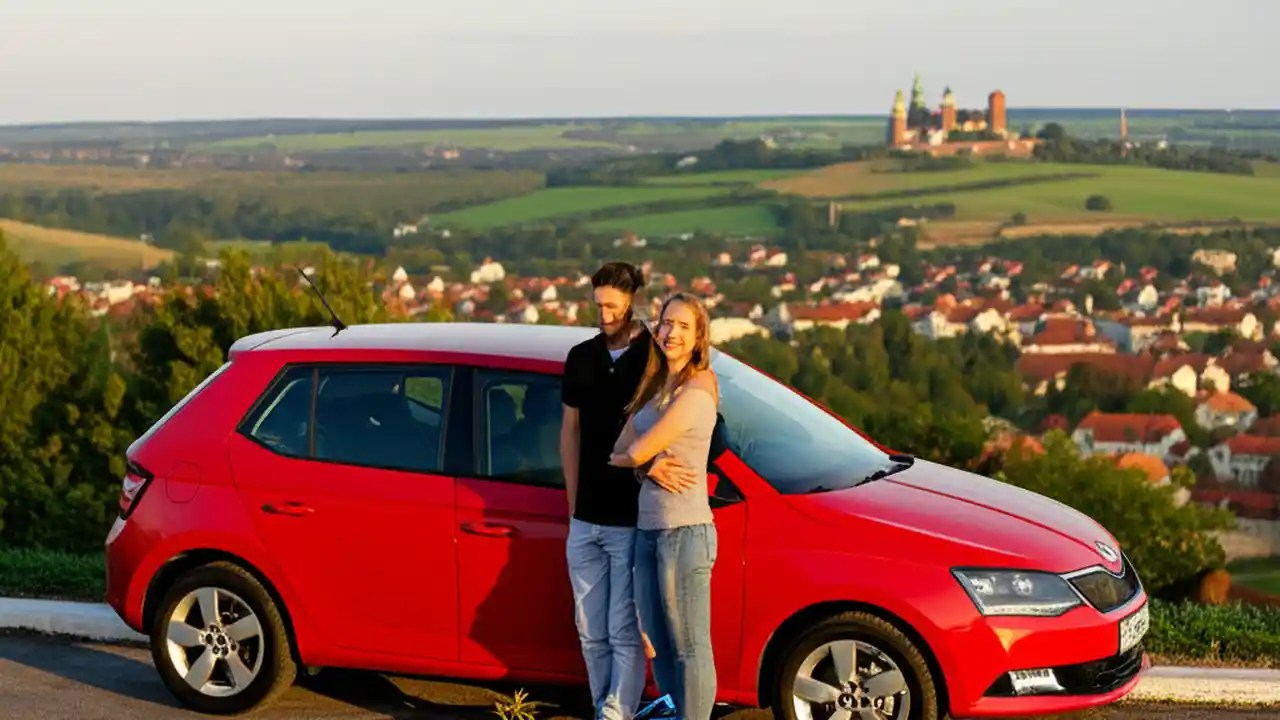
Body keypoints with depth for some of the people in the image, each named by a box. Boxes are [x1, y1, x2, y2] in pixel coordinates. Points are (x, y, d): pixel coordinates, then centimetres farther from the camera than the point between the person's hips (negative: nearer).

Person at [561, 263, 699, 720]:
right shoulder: (581, 358, 10)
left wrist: (650, 464, -29)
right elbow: (570, 432, 14)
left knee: (625, 634, -5)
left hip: (635, 522, -6)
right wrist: (573, 504, 10)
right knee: (591, 632, 11)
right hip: (585, 522, 6)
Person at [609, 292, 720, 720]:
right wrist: (651, 462, -13)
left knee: (689, 648, -1)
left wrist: (624, 457, 8)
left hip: (683, 531, -9)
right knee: (658, 642, 15)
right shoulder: (656, 385, 14)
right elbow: (623, 449, 7)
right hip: (648, 528, 9)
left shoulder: (695, 392, -13)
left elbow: (634, 454, -14)